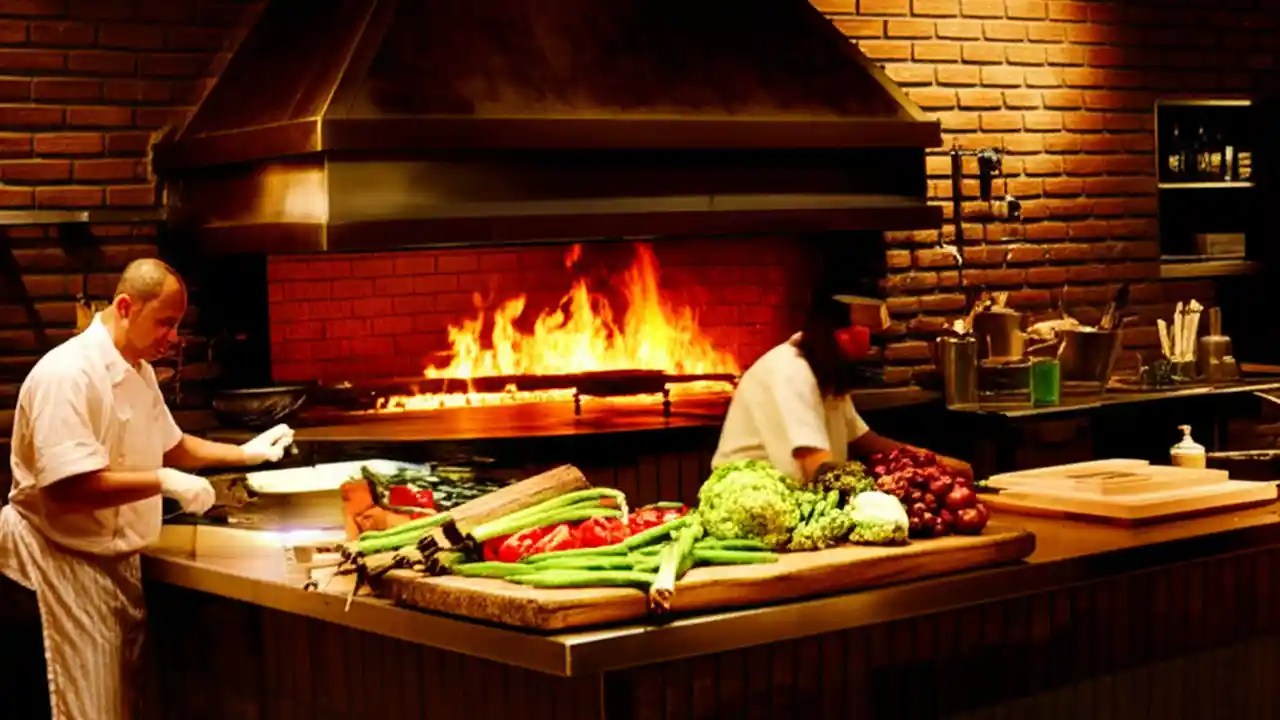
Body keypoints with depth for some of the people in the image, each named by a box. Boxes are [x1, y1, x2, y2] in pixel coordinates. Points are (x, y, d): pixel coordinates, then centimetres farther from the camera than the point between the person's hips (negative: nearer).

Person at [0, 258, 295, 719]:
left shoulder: (137, 370, 8)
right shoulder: (67, 374, -22)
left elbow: (170, 446, 22)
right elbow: (68, 488, -30)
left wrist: (244, 453, 9)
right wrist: (166, 482, -25)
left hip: (119, 559, 9)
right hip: (67, 564, -9)